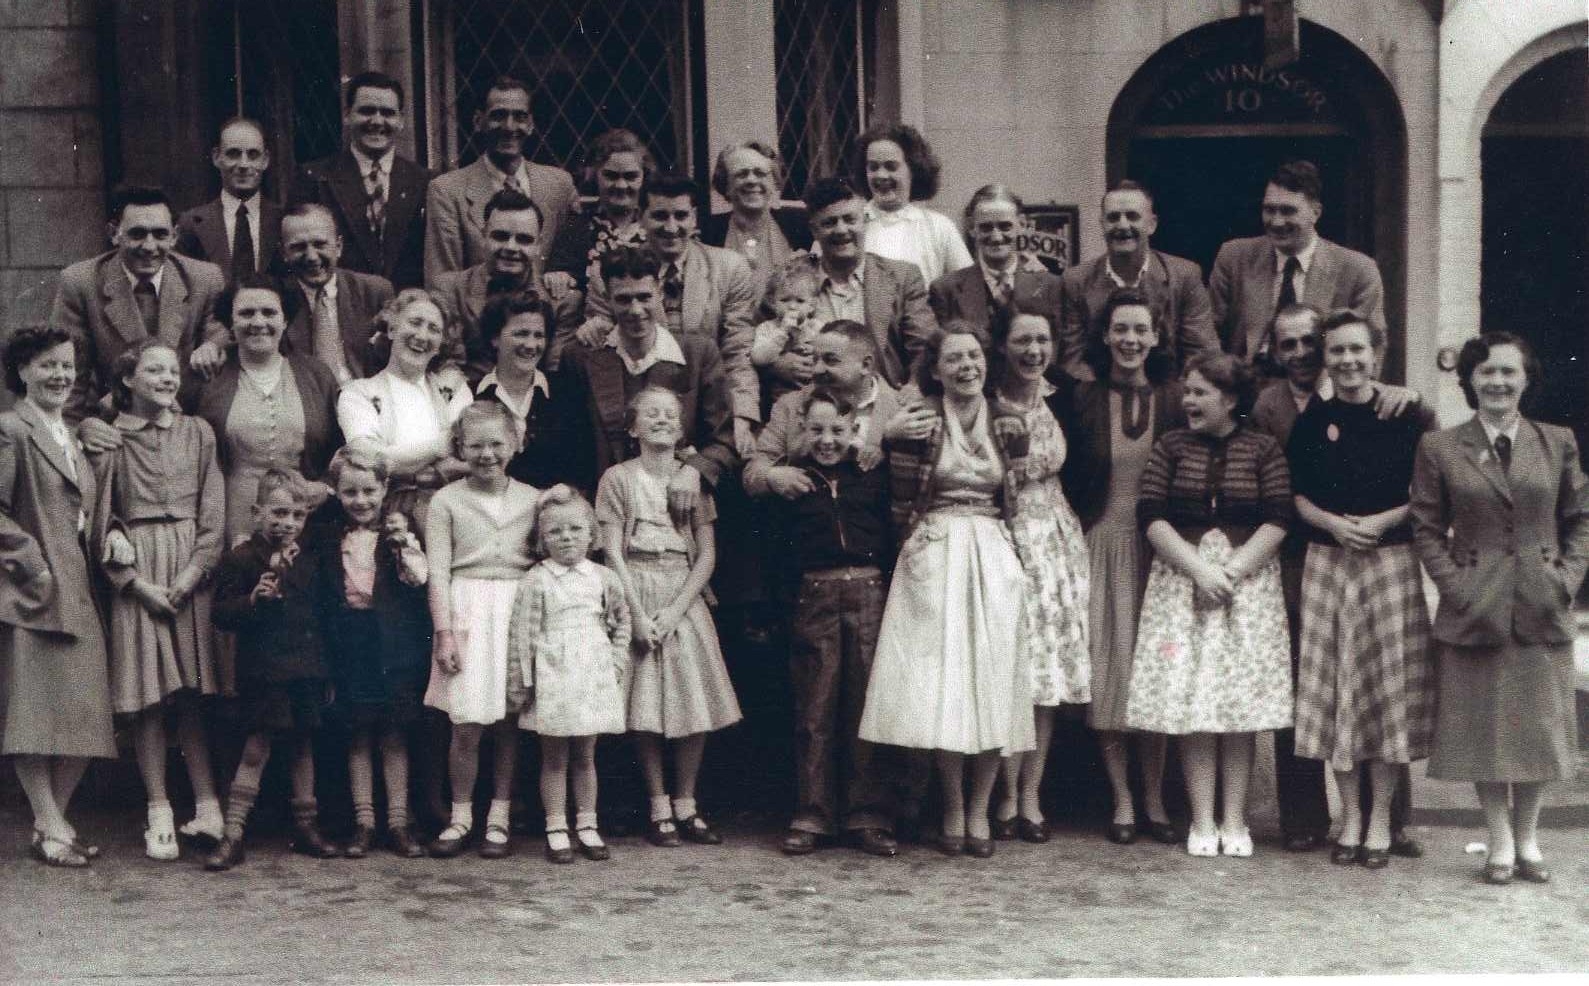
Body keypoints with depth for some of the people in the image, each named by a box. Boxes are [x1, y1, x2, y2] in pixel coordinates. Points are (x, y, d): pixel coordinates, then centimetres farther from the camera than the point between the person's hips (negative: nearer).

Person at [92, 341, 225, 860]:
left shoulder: (198, 432, 10)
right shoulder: (109, 440, 4)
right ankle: (159, 813, 2)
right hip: (136, 572, -1)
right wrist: (136, 581, -10)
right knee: (148, 698, -2)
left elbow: (214, 510, 6)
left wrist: (195, 570, -8)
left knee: (193, 693, 2)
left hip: (191, 568, 2)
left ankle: (208, 807, 6)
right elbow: (101, 519, 0)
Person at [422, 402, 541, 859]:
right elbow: (438, 572, -1)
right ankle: (461, 817, 12)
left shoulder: (532, 500, 7)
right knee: (466, 725, -4)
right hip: (466, 613, -2)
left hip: (518, 612, 2)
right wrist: (445, 632, -8)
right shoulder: (446, 501, 2)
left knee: (509, 722, 4)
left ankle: (498, 818, 15)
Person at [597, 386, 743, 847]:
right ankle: (659, 809, 6)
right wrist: (638, 615, -13)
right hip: (636, 597, -3)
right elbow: (613, 553, -4)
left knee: (695, 703, 1)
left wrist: (675, 610, -9)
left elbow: (707, 554, 3)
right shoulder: (618, 478, 1)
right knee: (646, 707, -3)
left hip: (685, 599, 3)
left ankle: (686, 805, 12)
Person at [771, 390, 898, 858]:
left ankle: (868, 818, 9)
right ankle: (811, 817, 9)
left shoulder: (874, 476, 8)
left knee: (866, 708, 3)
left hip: (870, 595, 1)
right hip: (814, 598, 0)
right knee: (814, 712, 2)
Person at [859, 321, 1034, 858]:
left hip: (994, 558, 3)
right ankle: (952, 811, 7)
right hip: (934, 559, -3)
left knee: (992, 680, -1)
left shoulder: (1007, 423, 9)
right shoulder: (918, 415, 0)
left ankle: (979, 813, 8)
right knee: (942, 681, -5)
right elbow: (902, 501, 0)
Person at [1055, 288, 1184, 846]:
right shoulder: (1077, 399, 0)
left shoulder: (1173, 400, 3)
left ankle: (1155, 801, 9)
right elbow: (1064, 477, 5)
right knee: (1108, 666, 0)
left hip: (1158, 548, 1)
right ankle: (1122, 803, 5)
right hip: (1100, 545, -1)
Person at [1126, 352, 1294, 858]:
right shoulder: (1171, 447, 5)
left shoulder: (1263, 449, 2)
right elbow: (1152, 517, -2)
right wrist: (1199, 569, -13)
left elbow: (1276, 521, -5)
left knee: (1241, 703, 0)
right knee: (1191, 701, -2)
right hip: (1182, 576, 1)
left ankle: (1235, 820, 7)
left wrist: (1231, 571, -14)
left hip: (1247, 577, -1)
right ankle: (1202, 820, 4)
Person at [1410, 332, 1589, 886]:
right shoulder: (1440, 449, 0)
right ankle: (1500, 843, 15)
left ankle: (1527, 839, 22)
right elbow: (1427, 529, 1)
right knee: (1483, 728, 3)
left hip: (1542, 610, 2)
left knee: (1538, 725, 8)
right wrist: (1455, 584, -9)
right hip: (1475, 611, -1)